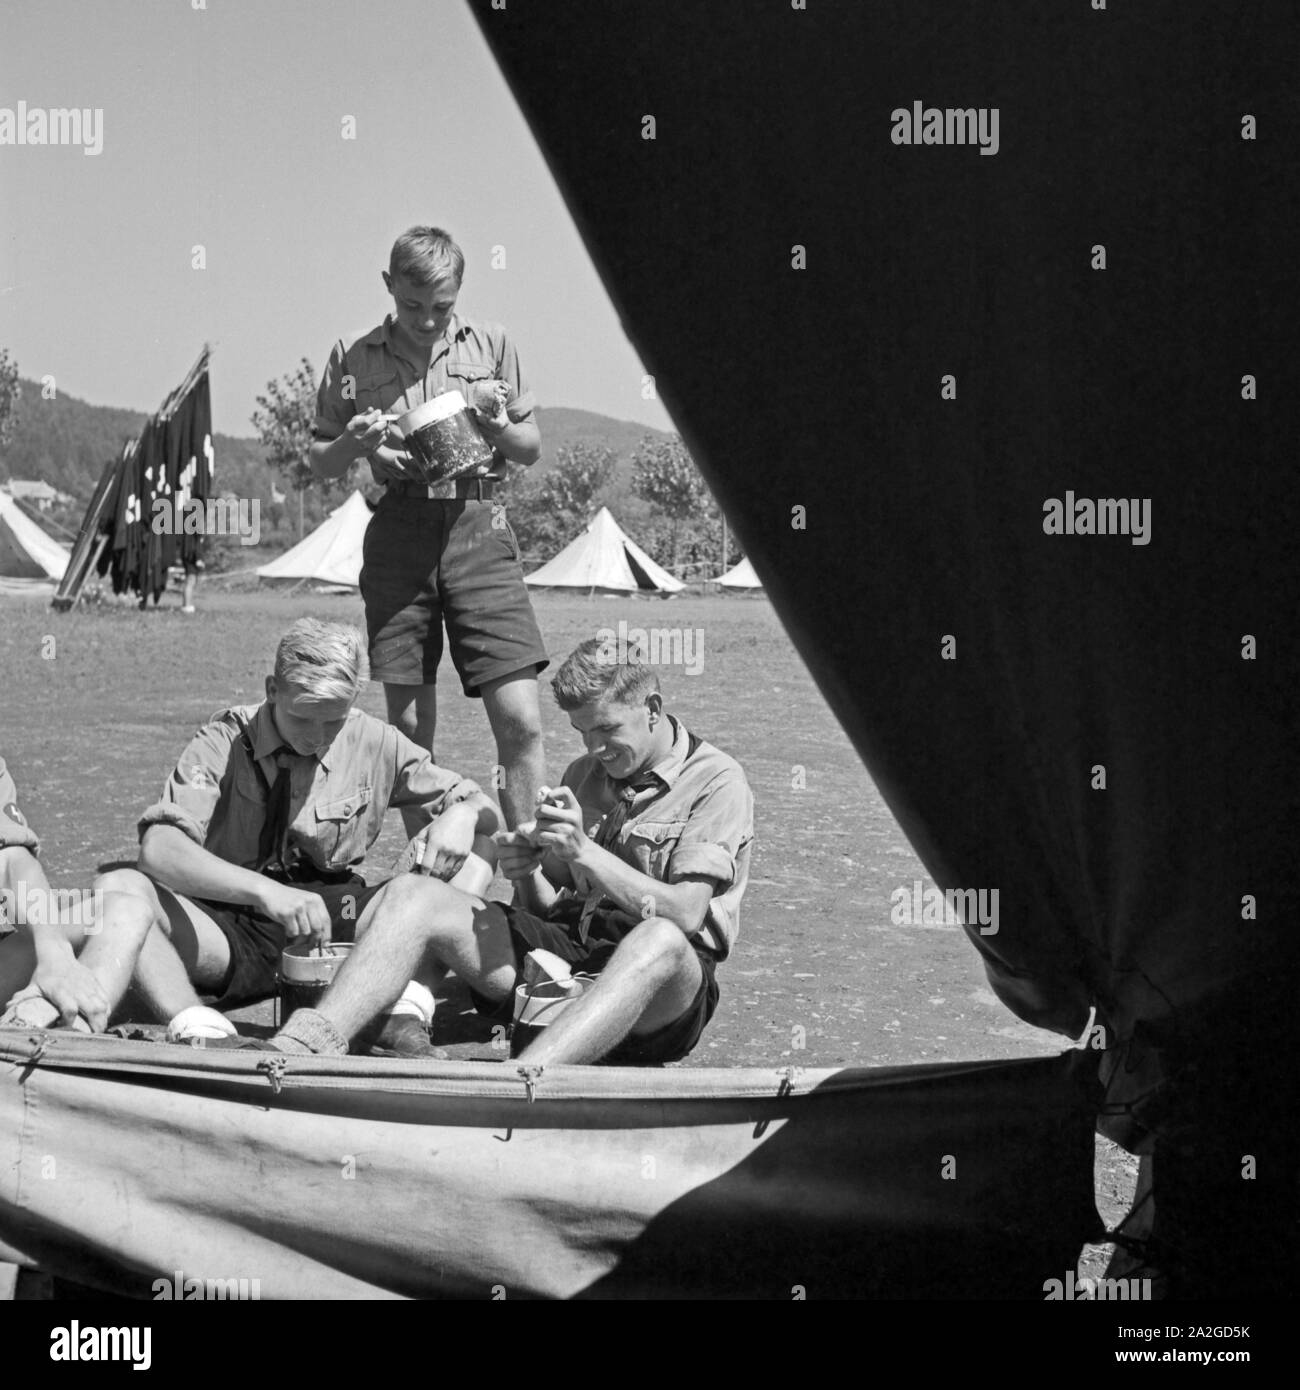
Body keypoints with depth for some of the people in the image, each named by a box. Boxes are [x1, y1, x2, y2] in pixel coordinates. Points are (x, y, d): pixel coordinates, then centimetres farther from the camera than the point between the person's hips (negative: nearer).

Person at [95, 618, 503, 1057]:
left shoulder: (375, 743, 3)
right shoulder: (223, 744, -6)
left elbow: (484, 809, 10)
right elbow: (159, 850, -22)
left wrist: (462, 815, -17)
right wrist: (265, 891, -38)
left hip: (333, 923, 2)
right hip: (233, 929, -2)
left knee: (474, 854, -17)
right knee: (119, 887, -28)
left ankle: (406, 1015, -37)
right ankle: (199, 1030, -46)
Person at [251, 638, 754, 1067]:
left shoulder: (716, 781, 0)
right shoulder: (584, 775, 21)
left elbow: (685, 914, -13)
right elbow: (547, 906, 17)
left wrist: (584, 850, -19)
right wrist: (527, 873, -6)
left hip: (663, 994, -6)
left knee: (659, 940, -42)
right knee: (423, 898, -14)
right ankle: (296, 1052, -33)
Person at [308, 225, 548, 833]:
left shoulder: (491, 344, 10)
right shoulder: (353, 356, 8)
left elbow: (532, 448, 16)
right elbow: (319, 461, 13)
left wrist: (498, 425, -6)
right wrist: (354, 443, -8)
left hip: (477, 526, 0)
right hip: (398, 528, 0)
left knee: (521, 721, -9)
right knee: (409, 726, 3)